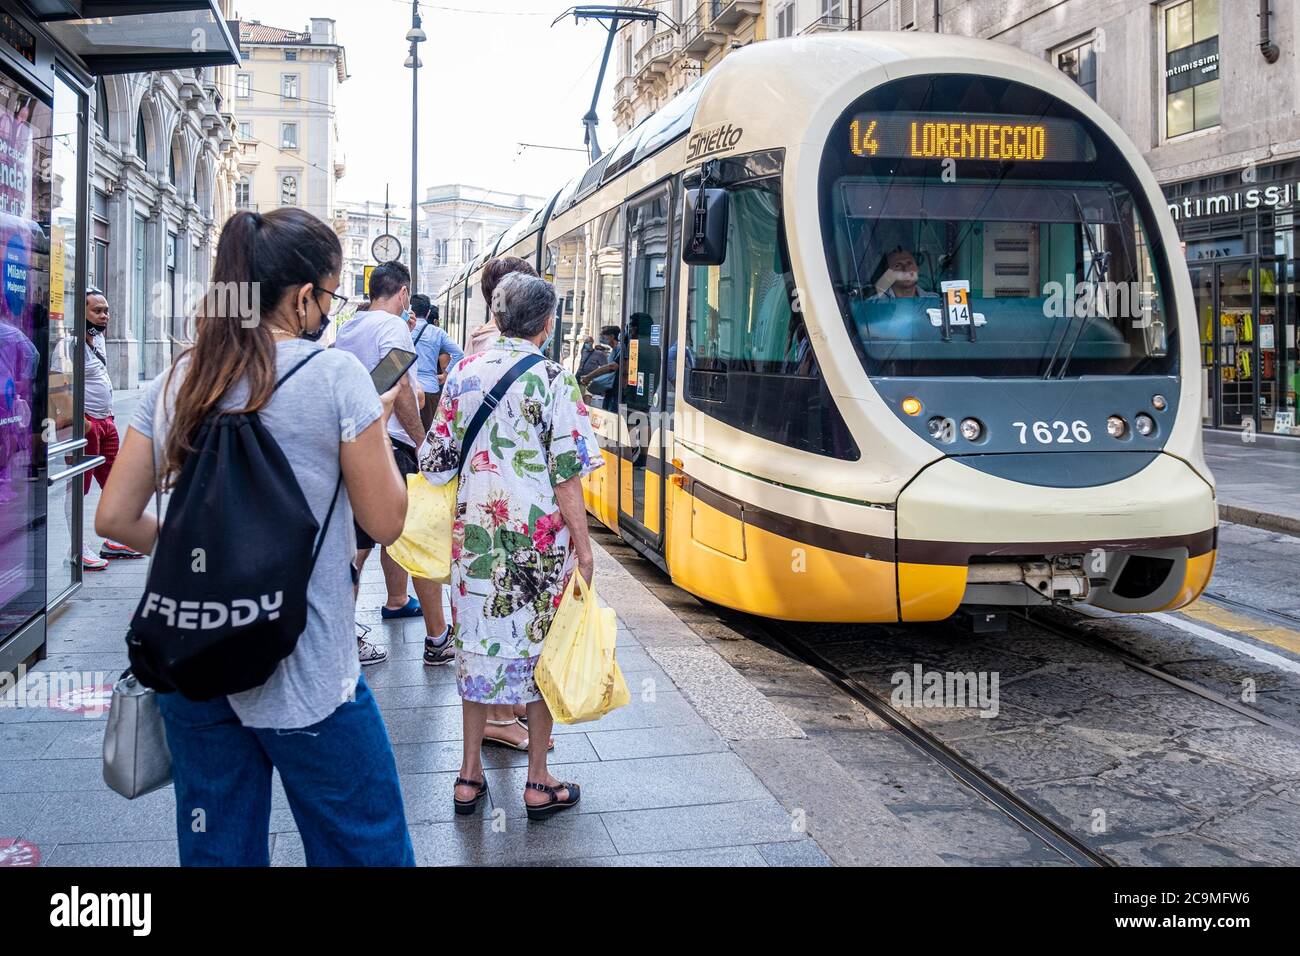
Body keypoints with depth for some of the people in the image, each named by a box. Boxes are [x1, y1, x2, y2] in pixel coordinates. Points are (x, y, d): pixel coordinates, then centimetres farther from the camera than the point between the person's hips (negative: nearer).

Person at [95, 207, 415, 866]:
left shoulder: (173, 383, 3)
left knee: (216, 850, 18)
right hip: (305, 676, -5)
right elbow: (385, 521, -7)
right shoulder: (335, 375, -12)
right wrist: (380, 419, 7)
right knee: (365, 850, 10)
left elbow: (115, 519, 5)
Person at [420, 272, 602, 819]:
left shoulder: (464, 373, 3)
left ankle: (469, 775, 21)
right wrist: (583, 546, -6)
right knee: (541, 647, 7)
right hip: (539, 537, -4)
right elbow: (565, 476, -13)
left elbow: (436, 460, 7)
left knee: (478, 644, 13)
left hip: (474, 533, 4)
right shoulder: (552, 380, -11)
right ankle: (538, 782, 16)